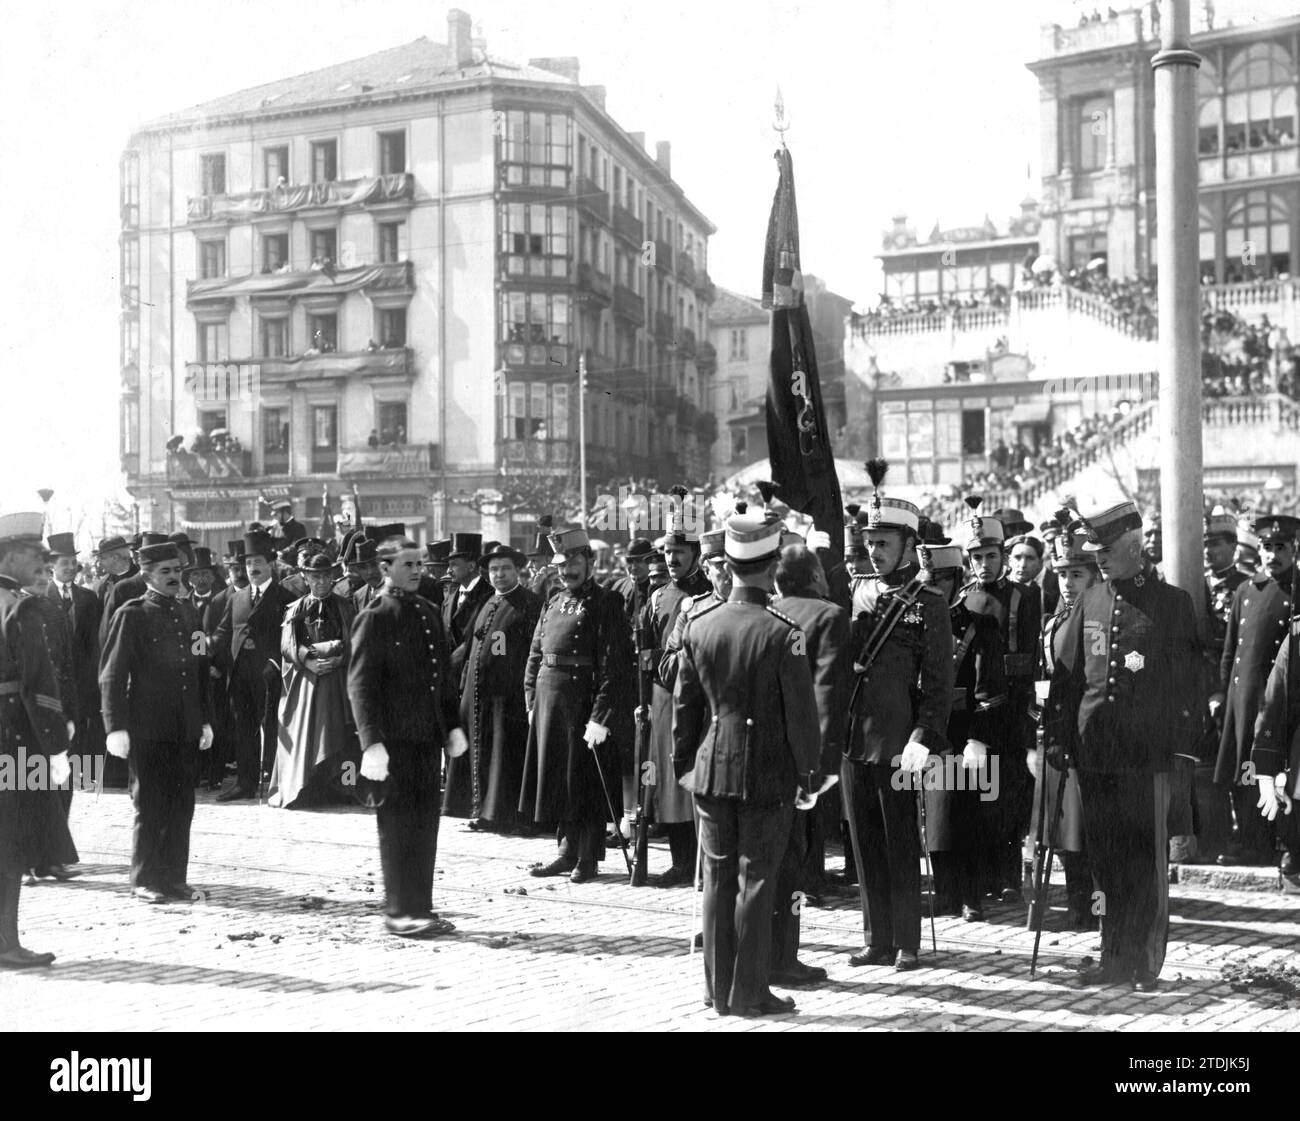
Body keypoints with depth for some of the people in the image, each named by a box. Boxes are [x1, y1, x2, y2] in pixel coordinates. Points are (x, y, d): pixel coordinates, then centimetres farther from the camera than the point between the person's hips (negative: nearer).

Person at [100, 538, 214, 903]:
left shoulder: (189, 615, 13)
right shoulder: (133, 615, -5)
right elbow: (112, 674, -8)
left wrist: (206, 720, 15)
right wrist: (116, 727, -14)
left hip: (186, 731, 5)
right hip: (147, 730, -5)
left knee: (181, 807, 7)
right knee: (150, 807, 1)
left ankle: (174, 878, 15)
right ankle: (145, 881, 10)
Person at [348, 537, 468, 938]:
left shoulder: (429, 613, 13)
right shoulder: (373, 619, -9)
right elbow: (360, 685, -12)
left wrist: (453, 725, 14)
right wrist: (372, 741, -19)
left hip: (429, 738, 7)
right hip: (395, 740, -7)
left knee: (425, 826, 10)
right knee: (398, 826, -1)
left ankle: (421, 908, 19)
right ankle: (399, 912, 7)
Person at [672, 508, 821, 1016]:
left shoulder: (698, 625, -1)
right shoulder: (782, 633, -15)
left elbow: (684, 703, 6)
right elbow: (800, 711, -12)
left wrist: (683, 762, 16)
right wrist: (809, 771, 0)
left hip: (711, 768, 4)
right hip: (767, 773, -4)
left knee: (717, 877, 12)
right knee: (756, 880, 3)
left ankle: (717, 988, 20)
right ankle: (749, 992, 8)